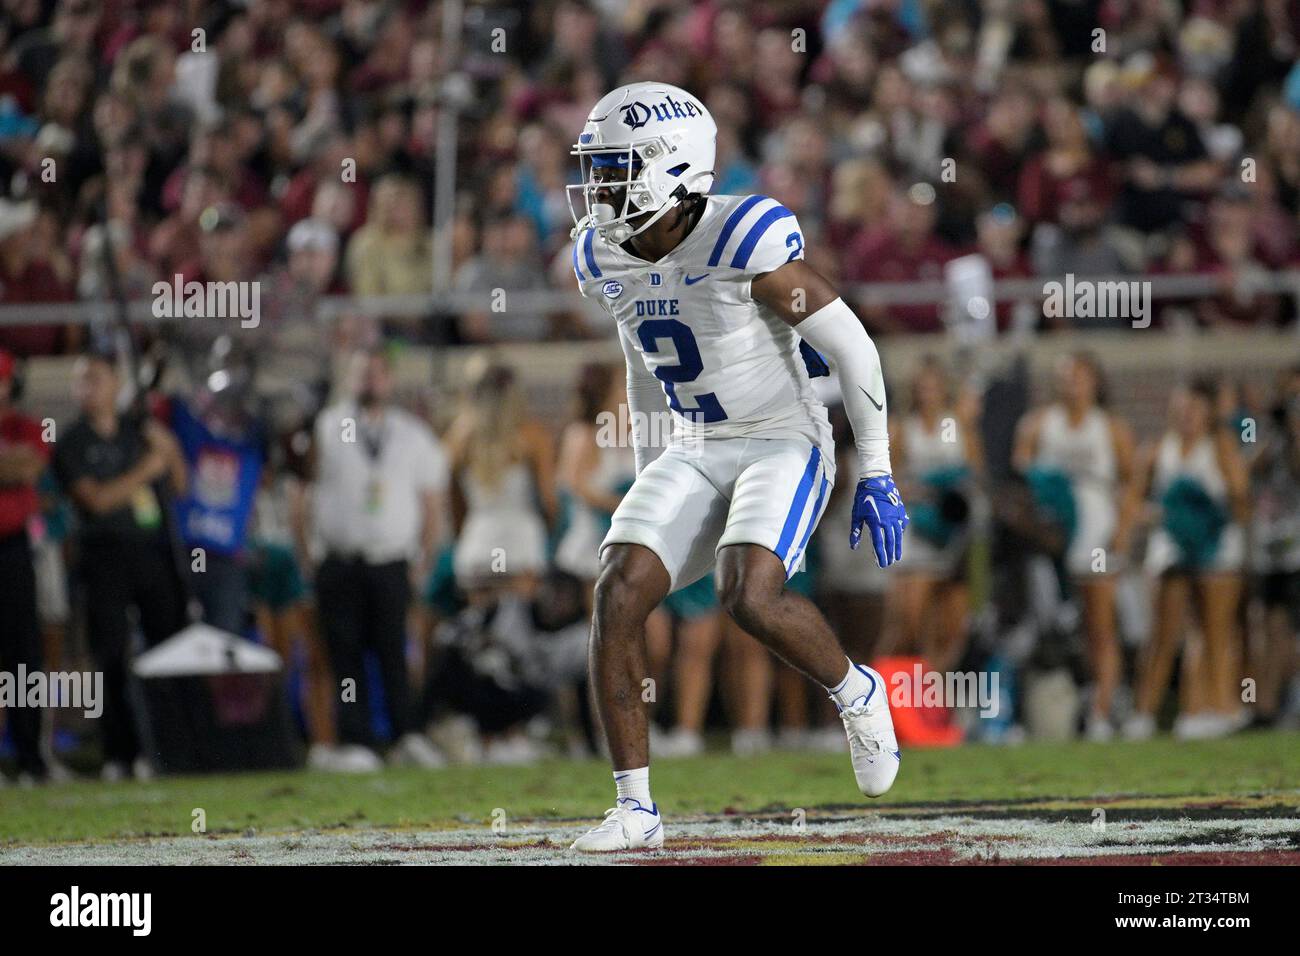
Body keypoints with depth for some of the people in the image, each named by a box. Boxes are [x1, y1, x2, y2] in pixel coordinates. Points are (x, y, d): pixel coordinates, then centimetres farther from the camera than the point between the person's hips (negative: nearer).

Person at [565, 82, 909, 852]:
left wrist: (878, 477, -13)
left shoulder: (745, 240, -22)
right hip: (696, 455, 6)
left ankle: (857, 692, 4)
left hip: (786, 447, -6)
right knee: (619, 595, -13)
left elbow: (851, 348, -14)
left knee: (751, 599, -29)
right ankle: (636, 810, -6)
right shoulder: (604, 255, 0)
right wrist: (645, 477, 23)